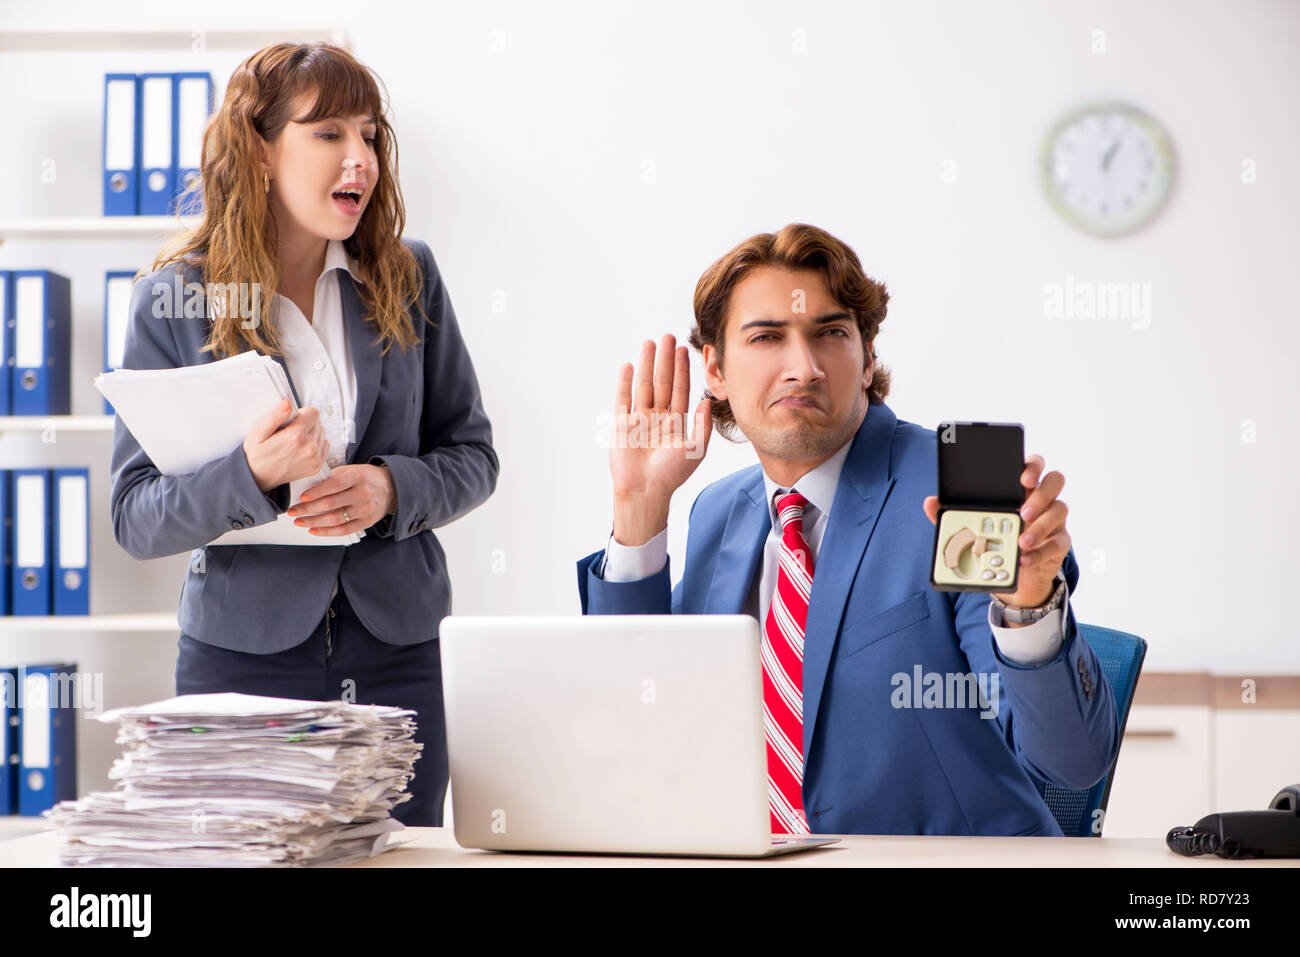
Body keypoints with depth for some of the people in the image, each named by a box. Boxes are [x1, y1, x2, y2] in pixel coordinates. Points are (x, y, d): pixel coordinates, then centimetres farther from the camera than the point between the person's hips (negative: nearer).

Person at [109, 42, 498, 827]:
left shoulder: (408, 278, 5)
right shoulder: (175, 300, -3)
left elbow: (472, 455, 9)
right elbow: (136, 519, -6)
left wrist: (391, 489, -12)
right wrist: (249, 475, -24)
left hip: (395, 654, 2)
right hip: (242, 652, -2)